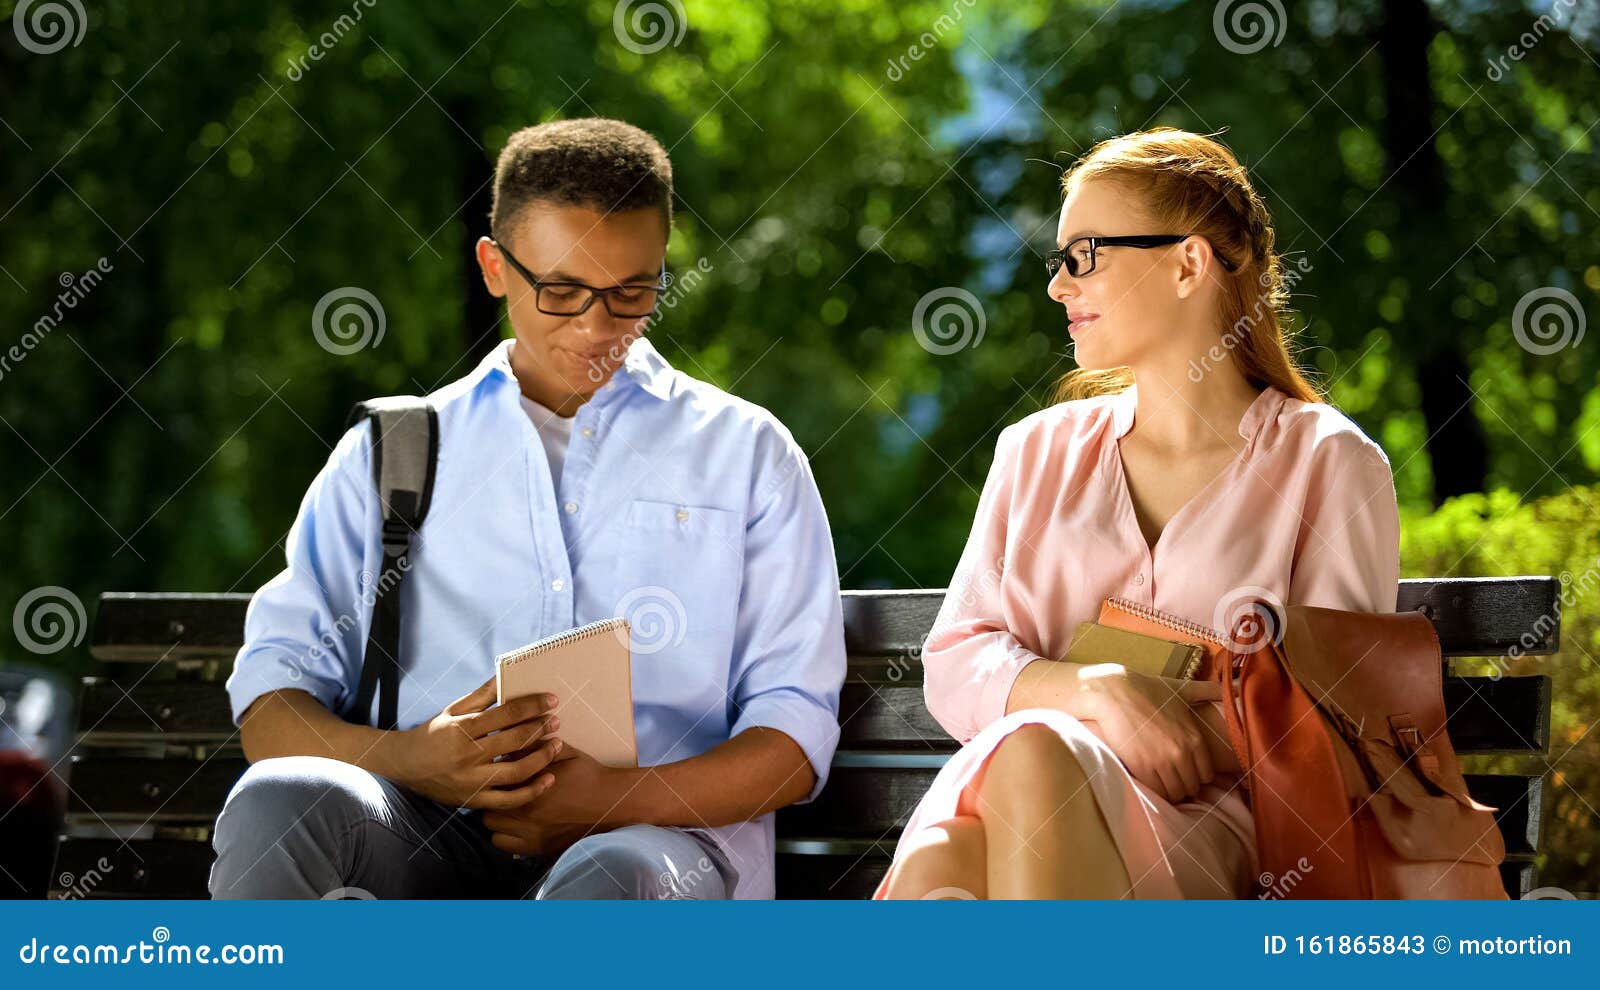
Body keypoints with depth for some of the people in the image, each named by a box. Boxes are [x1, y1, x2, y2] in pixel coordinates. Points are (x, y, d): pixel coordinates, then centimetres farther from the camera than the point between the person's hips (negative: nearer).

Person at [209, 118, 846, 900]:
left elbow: (794, 734, 9)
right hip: (428, 831, 2)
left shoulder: (745, 453, 18)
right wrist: (409, 759, -11)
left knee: (616, 876, -40)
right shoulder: (391, 452, 21)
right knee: (276, 803, -34)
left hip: (656, 834, -2)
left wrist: (617, 799, -11)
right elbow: (270, 704, 13)